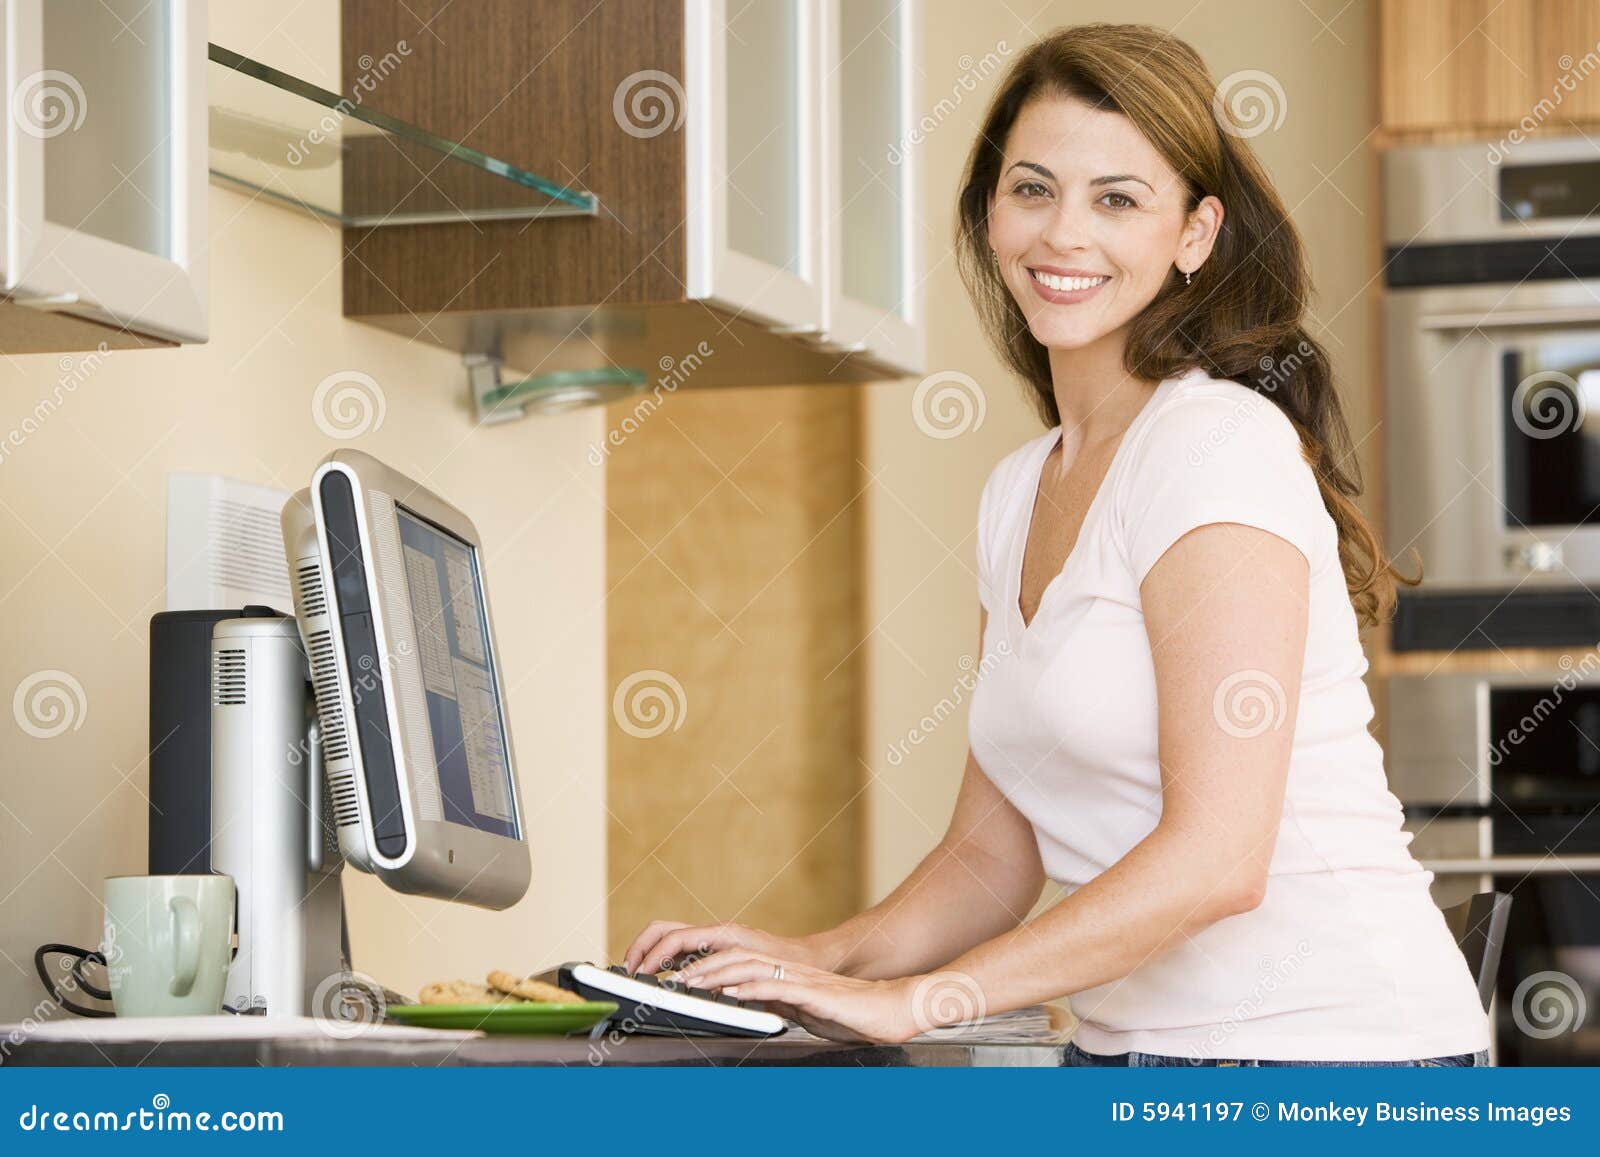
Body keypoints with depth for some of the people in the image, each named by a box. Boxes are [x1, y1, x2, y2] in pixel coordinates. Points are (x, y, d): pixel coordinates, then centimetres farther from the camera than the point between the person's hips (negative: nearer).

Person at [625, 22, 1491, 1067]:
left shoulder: (1219, 446, -11)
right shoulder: (1017, 494, 14)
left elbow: (1215, 858, -18)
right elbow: (994, 856, 18)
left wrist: (913, 999, -16)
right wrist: (822, 960, 0)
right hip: (1133, 1055, 7)